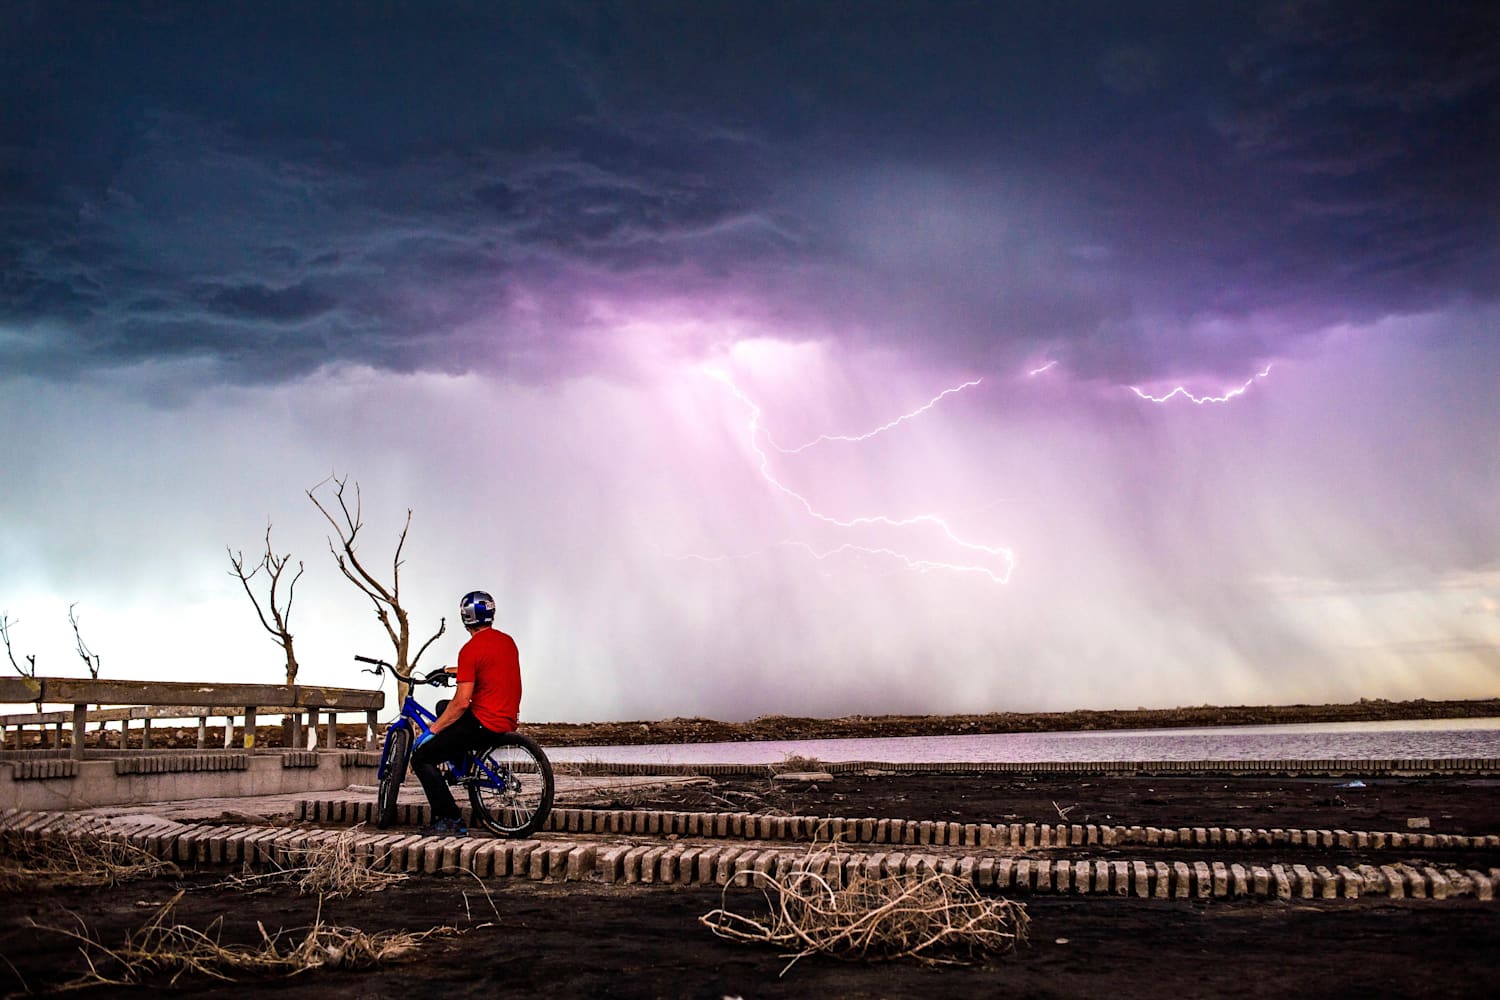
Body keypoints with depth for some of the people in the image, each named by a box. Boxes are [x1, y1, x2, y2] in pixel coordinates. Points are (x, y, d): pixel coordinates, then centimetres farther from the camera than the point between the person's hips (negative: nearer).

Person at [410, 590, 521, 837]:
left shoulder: (471, 650, -16)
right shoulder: (507, 641, 9)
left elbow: (462, 703, -19)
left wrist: (432, 730, -8)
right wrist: (460, 672, 40)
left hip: (485, 725, -9)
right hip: (508, 720, 9)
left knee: (421, 757, -1)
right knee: (443, 707, 30)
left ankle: (452, 821, -7)